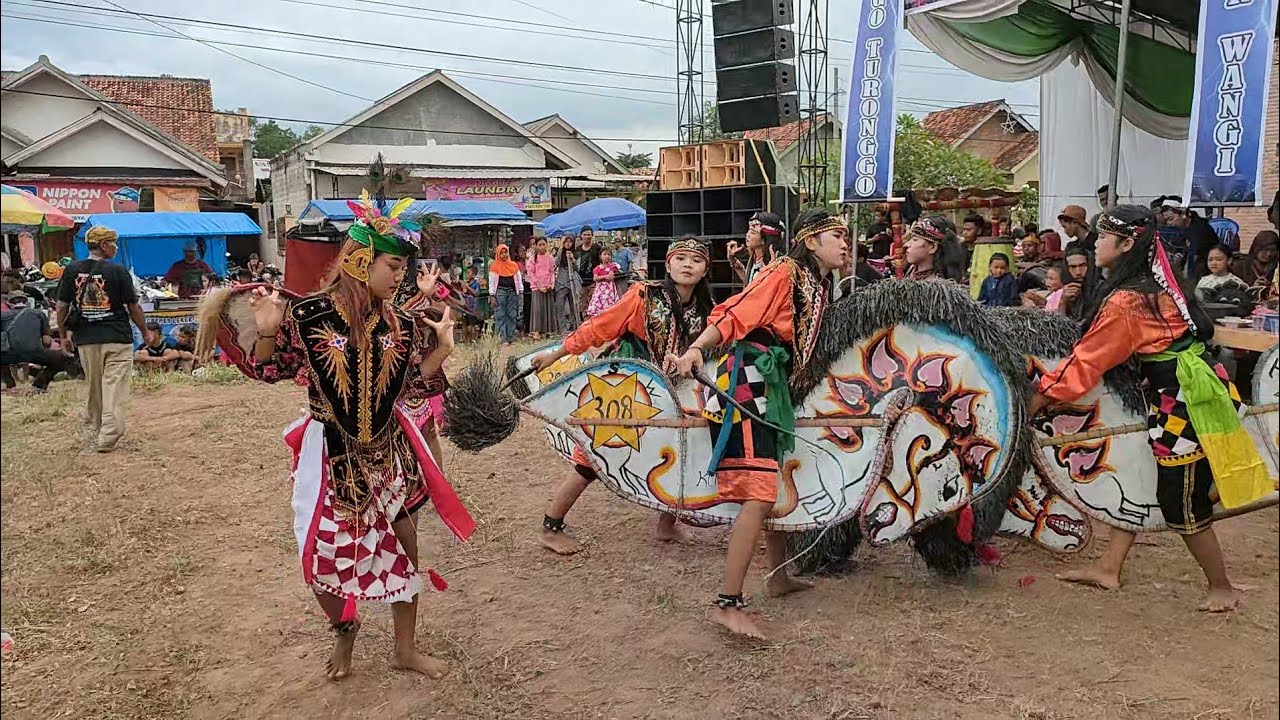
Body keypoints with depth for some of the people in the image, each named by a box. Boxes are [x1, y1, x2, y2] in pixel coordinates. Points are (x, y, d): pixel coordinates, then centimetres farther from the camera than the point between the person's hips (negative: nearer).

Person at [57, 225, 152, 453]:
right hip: (118, 339, -4)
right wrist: (145, 332, 10)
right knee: (114, 389, -3)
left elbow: (62, 307, 5)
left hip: (86, 340, 4)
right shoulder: (118, 271, -8)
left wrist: (65, 332, 18)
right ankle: (107, 438, -9)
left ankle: (96, 432, 26)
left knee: (94, 390, 16)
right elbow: (133, 307, -3)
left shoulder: (72, 270, 2)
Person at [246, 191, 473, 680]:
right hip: (331, 456, -3)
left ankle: (404, 647, 31)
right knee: (325, 560, 5)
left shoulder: (399, 323, -3)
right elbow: (270, 371, -4)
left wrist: (442, 347, -7)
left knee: (403, 547, 10)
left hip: (389, 452, 3)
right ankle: (345, 629, 38)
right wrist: (267, 332, -22)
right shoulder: (309, 315, -14)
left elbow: (414, 380, 7)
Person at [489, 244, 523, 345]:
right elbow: (491, 281, -1)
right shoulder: (495, 266, 0)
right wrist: (492, 296, -6)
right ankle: (503, 339, -5)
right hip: (500, 292, -3)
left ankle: (510, 338, 9)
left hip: (512, 291, 3)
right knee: (500, 316, -5)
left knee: (512, 315, 4)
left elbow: (519, 279, 14)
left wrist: (521, 292, 9)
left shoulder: (514, 265, 9)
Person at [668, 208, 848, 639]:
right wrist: (696, 350, -28)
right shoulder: (785, 272, -7)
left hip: (774, 388, 10)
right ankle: (729, 604, -13)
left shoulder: (819, 286, 19)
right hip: (747, 382, -10)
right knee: (758, 495, -15)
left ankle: (779, 578, 33)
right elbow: (735, 315, -17)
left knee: (773, 487, 18)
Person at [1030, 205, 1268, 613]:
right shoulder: (1153, 285, 9)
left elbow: (1086, 363, -15)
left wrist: (1034, 402, -7)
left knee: (1181, 505, 4)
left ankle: (1222, 589, 23)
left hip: (1185, 402, -10)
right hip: (1173, 396, 10)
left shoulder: (1125, 300, -19)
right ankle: (1109, 568, 21)